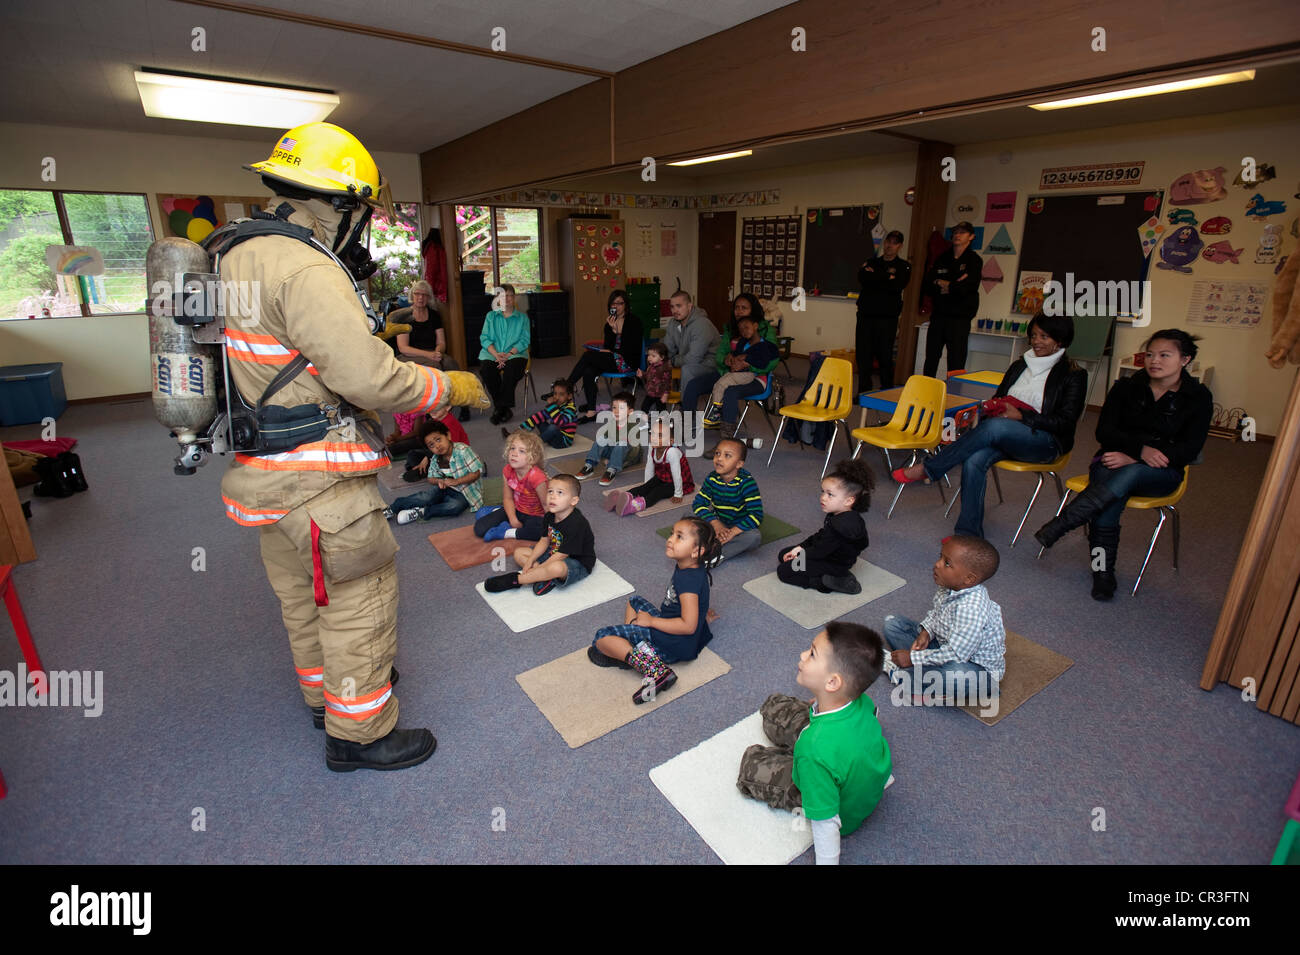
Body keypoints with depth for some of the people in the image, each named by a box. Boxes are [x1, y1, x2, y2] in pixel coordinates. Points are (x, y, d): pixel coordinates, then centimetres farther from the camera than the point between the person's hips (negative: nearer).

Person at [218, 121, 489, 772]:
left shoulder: (237, 258, 10)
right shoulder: (307, 272, -21)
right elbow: (368, 376, -27)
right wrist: (453, 388, -14)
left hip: (265, 469, 10)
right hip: (317, 480, -10)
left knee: (302, 593, 23)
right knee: (360, 597, 5)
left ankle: (325, 693, 44)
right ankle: (358, 732, 21)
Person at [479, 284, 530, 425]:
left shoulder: (522, 317, 14)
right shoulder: (491, 316, 18)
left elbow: (525, 340, 2)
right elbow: (485, 338, 8)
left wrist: (509, 354, -15)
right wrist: (496, 354, -13)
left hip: (515, 354, -2)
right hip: (492, 353, 2)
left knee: (511, 368, -37)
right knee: (486, 368, -32)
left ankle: (501, 407, -25)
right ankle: (506, 408, -22)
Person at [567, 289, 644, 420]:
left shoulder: (634, 321, -3)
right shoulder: (609, 322, 13)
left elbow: (632, 349, -8)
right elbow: (607, 347, 4)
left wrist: (612, 352, -11)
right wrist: (613, 329, -11)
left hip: (627, 363, -6)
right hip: (611, 360, 6)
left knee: (588, 355, -23)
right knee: (588, 372, -26)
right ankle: (591, 412, -25)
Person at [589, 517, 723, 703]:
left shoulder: (688, 579, -25)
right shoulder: (695, 569, 3)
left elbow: (688, 625, -27)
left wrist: (651, 621, -20)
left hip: (674, 644, -10)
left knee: (602, 637, -12)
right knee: (635, 602, 29)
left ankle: (655, 671, -24)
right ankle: (627, 646, 7)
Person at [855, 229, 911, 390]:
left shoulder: (903, 266, 8)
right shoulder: (872, 262, 17)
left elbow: (897, 286, -11)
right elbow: (862, 278, -4)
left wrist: (874, 275, -4)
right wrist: (886, 277, -10)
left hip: (887, 317, -3)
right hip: (866, 314, 3)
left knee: (885, 356, -3)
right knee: (863, 355, 0)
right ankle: (864, 391, 9)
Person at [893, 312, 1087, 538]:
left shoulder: (1073, 375, 1)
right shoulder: (1019, 365, 17)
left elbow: (1066, 422, -6)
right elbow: (998, 398, 19)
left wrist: (1021, 416, -17)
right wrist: (991, 407, -5)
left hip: (1046, 442, -4)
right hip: (1004, 436, 4)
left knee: (994, 426, -37)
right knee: (974, 460, -31)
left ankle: (927, 469, -27)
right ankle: (969, 534, -29)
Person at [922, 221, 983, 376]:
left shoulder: (974, 260, 1)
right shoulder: (942, 259, 14)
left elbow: (967, 288, -14)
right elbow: (928, 286, 2)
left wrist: (942, 284, -3)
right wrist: (954, 285, -10)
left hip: (959, 318, -4)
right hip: (938, 316, 4)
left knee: (955, 365, -6)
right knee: (930, 364, 7)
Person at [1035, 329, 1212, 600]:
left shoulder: (1198, 398, 4)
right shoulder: (1126, 387, 7)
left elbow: (1190, 449, -5)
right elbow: (1104, 432, -2)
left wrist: (1134, 459, -18)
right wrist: (1141, 447, -22)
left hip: (1160, 472, -1)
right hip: (1113, 462, 1)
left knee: (1129, 474, -40)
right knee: (1105, 511, -33)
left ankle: (1060, 524, -40)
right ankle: (1103, 573, -23)